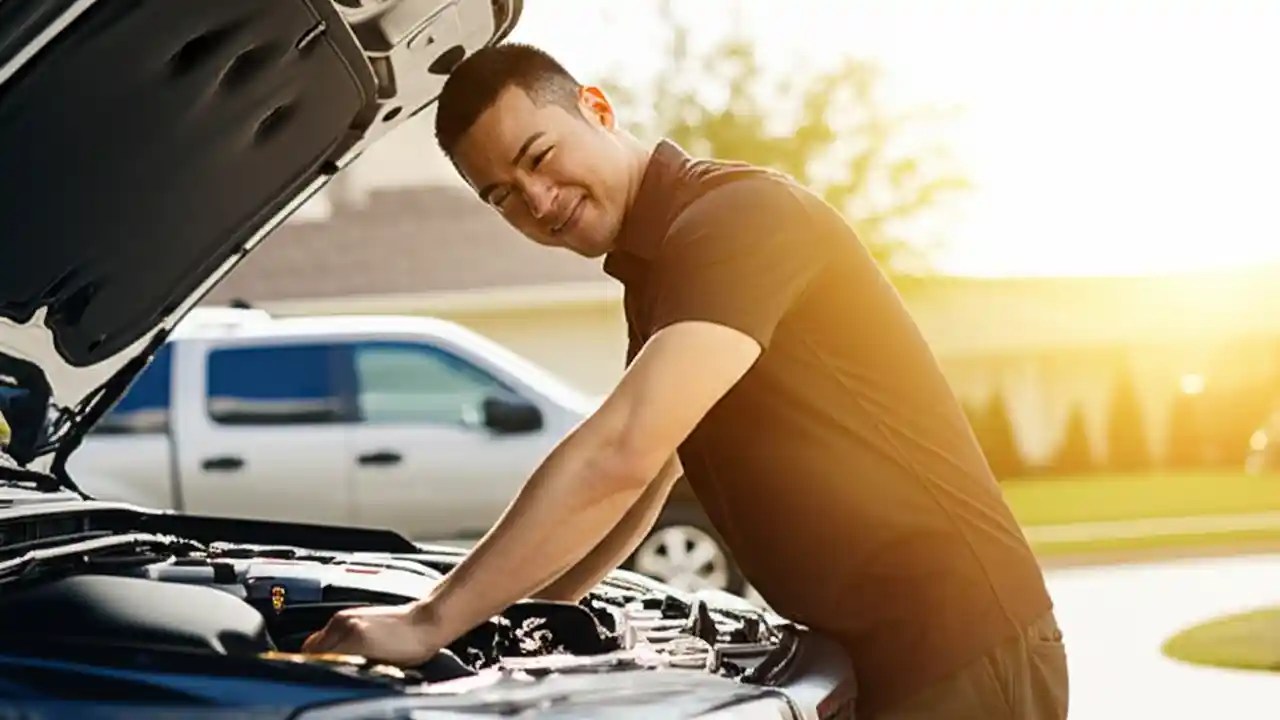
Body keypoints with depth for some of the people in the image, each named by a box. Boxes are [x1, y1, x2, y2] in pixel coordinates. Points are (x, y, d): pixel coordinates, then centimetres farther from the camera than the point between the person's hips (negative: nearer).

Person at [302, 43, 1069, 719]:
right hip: (869, 656, 9)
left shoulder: (735, 215, -17)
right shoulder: (651, 269, 15)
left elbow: (618, 459, -28)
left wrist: (432, 622, -27)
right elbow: (649, 472, 27)